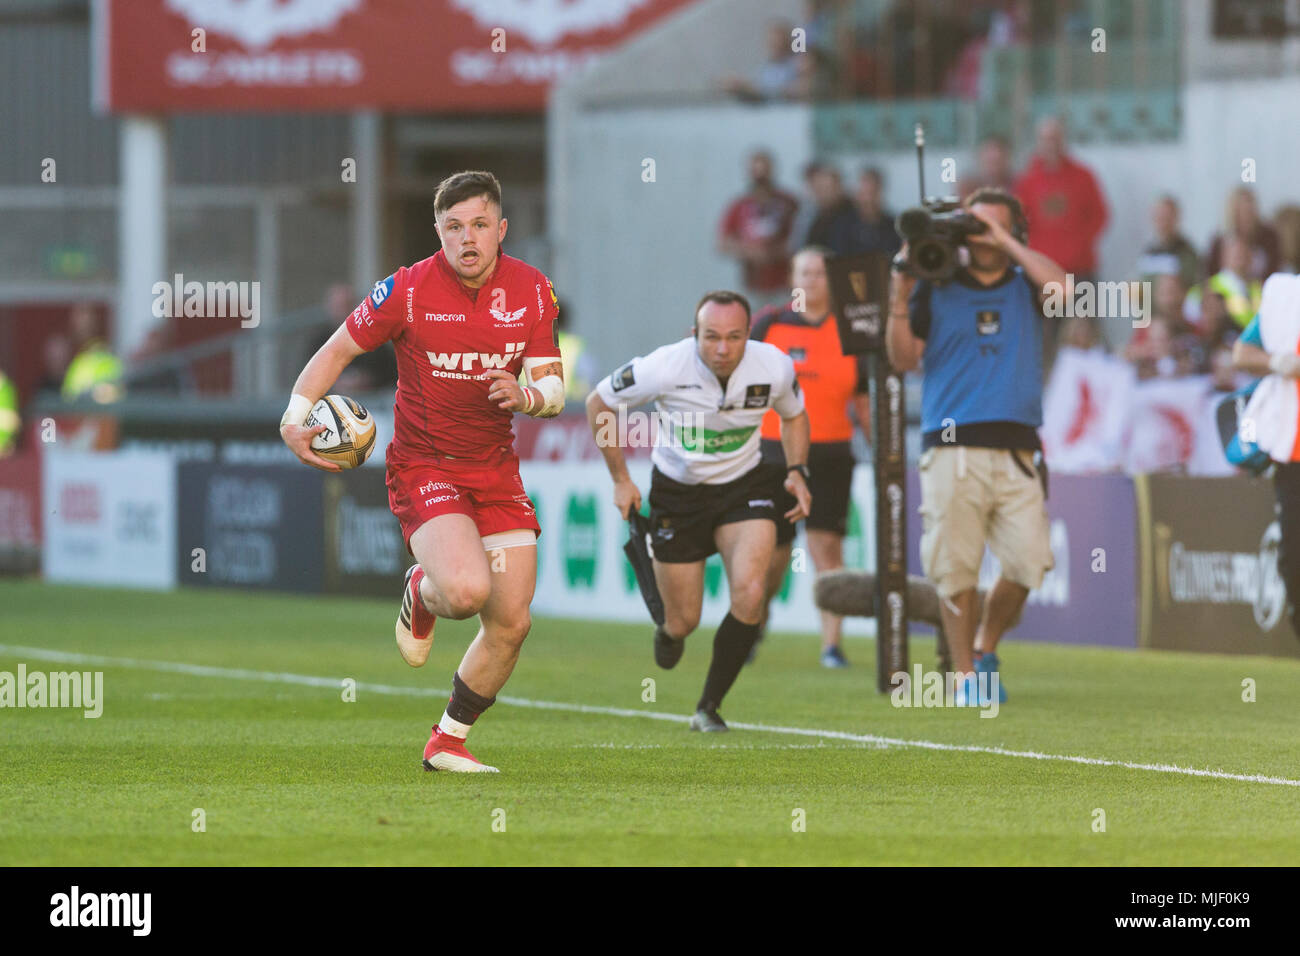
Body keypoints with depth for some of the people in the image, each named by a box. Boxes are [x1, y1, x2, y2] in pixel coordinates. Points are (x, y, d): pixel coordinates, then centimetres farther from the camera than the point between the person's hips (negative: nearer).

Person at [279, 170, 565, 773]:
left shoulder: (532, 292, -1)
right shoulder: (408, 290, -11)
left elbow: (554, 387, 3)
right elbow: (339, 350, 0)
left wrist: (526, 396, -20)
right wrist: (294, 418, -12)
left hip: (497, 469, 4)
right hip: (424, 468, -4)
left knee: (511, 623, 1)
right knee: (467, 589, -29)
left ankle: (447, 742, 22)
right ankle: (421, 596, 10)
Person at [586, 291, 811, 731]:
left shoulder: (775, 367, -17)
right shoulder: (664, 368, -24)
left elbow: (793, 415, 9)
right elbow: (598, 404, -6)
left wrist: (797, 471, -6)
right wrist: (621, 479, -6)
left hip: (744, 486, 1)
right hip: (677, 492, -1)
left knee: (749, 595, -22)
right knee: (683, 621, 1)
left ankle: (709, 706, -4)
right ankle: (668, 634, 43)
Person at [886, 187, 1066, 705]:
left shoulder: (1026, 287, 14)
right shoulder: (936, 289, 11)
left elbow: (1062, 287, -9)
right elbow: (903, 359, 5)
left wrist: (1005, 242, -6)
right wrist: (900, 299, -7)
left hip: (1015, 452, 1)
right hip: (952, 450, -1)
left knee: (1028, 561, -8)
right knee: (955, 568, -4)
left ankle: (986, 647, 16)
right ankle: (966, 674, 8)